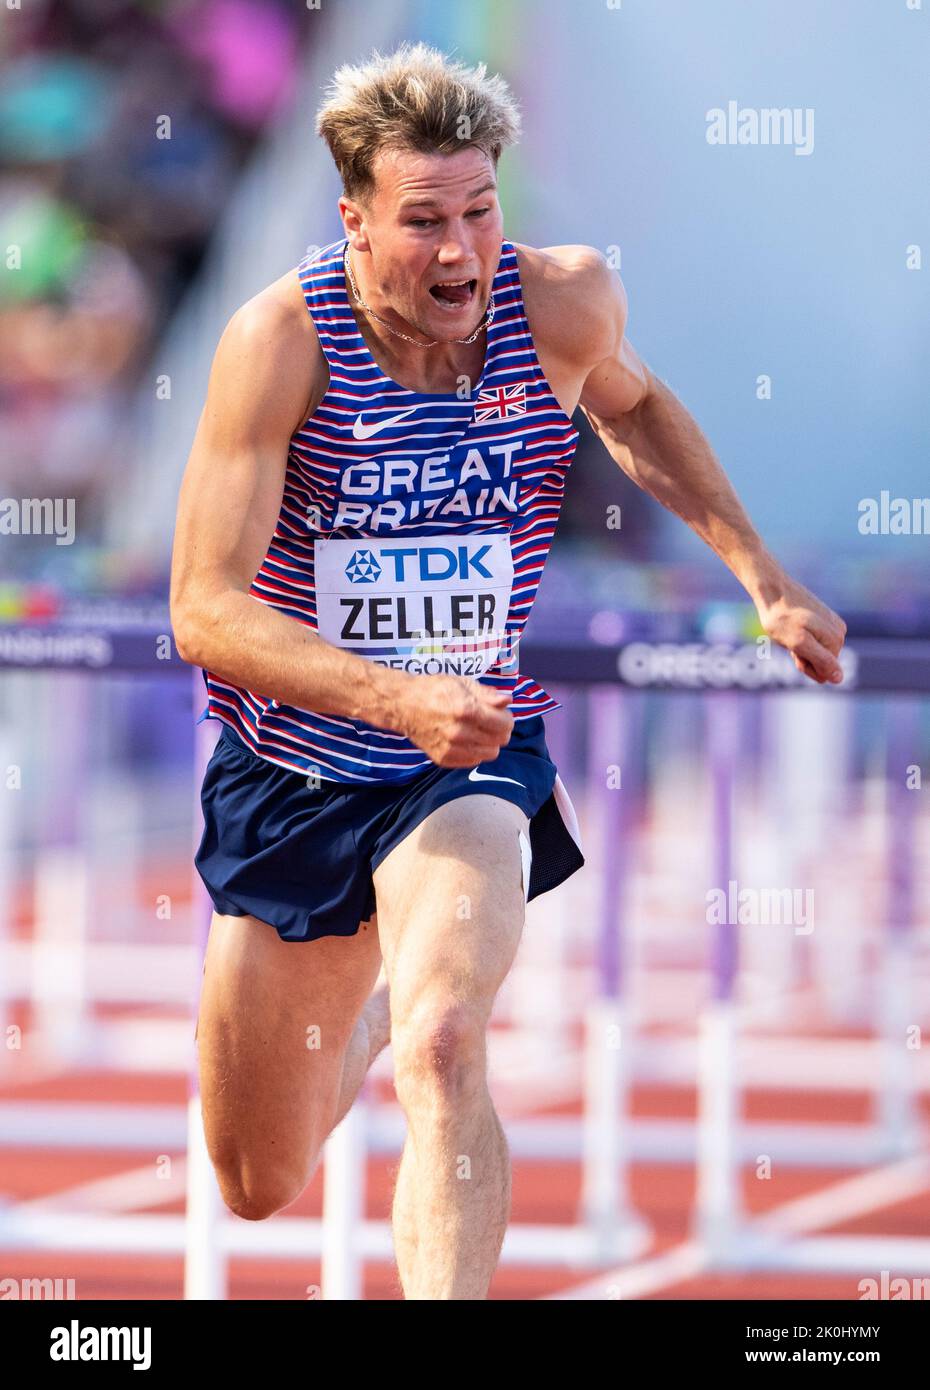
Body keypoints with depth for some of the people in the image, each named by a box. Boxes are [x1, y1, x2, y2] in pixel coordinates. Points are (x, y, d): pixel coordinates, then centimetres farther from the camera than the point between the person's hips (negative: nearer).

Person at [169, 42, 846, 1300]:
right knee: (259, 1189, 16)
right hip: (289, 772, 1)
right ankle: (372, 1002, 50)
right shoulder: (283, 337, -21)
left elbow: (630, 403, 14)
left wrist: (765, 579, 7)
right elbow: (206, 608, -23)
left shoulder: (567, 302, -13)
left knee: (443, 1051, -32)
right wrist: (401, 698, -37)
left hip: (470, 765, 0)